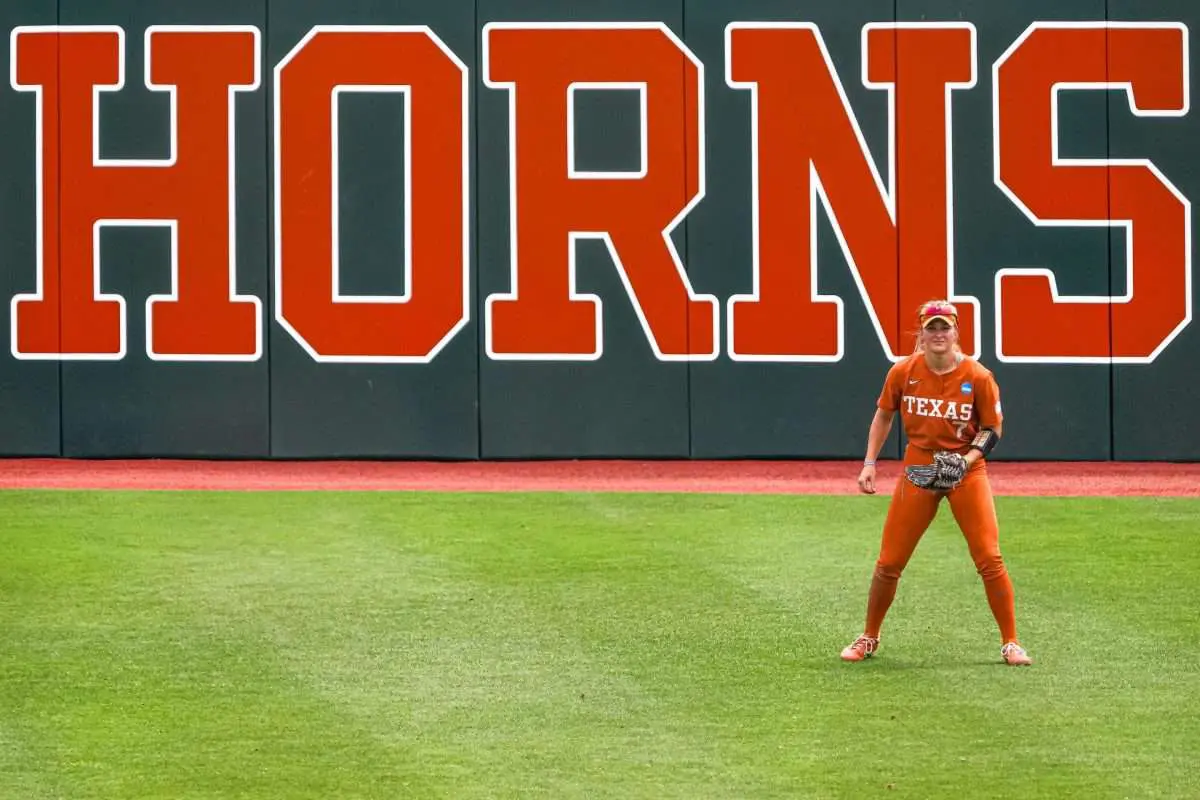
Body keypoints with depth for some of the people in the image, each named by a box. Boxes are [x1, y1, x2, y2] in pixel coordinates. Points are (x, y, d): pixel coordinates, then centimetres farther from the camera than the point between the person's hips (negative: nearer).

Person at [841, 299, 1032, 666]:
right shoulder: (903, 372, -6)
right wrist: (869, 463, 4)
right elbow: (884, 414, 10)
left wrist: (966, 460, -17)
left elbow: (992, 428, -2)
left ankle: (1010, 643, 3)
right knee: (889, 562, 3)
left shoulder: (978, 377, -12)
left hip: (967, 470, -2)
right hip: (918, 467, 2)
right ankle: (869, 638, 22)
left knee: (989, 559, -10)